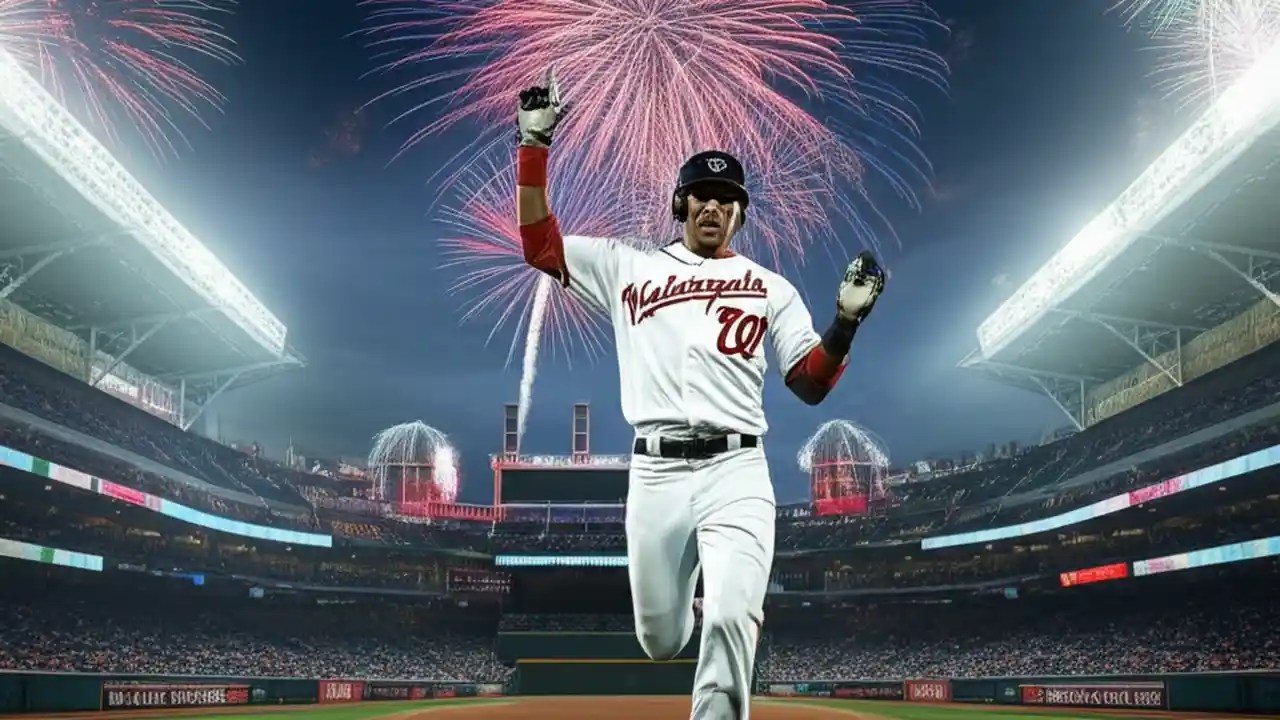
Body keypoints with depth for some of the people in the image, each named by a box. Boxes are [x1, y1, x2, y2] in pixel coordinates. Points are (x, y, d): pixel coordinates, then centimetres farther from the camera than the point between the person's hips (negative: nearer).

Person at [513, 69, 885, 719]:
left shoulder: (771, 289, 13)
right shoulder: (627, 266, 13)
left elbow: (812, 385, 9)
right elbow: (539, 245, 7)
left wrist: (846, 321, -9)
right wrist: (534, 146, 0)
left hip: (735, 471, -1)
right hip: (654, 474, 1)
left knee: (730, 621, -22)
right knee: (659, 642, 11)